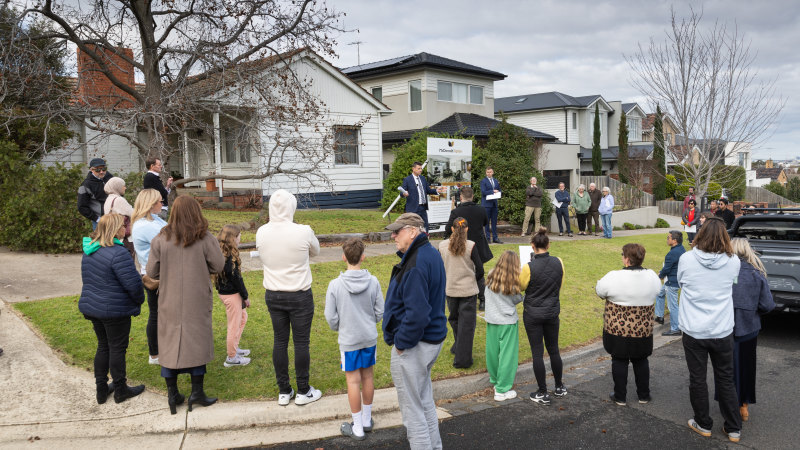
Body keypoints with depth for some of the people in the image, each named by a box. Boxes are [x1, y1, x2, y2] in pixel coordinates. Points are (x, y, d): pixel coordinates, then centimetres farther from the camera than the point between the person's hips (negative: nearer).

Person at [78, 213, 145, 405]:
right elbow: (133, 284, -23)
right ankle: (120, 390, 19)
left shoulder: (89, 251, 5)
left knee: (103, 346, 19)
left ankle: (101, 389, 28)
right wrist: (139, 300, -4)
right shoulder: (118, 253, -23)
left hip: (92, 307, 8)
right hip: (115, 310, -8)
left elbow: (88, 280, 16)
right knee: (117, 348, 6)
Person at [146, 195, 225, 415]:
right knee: (198, 341, 11)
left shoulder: (160, 240, -7)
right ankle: (197, 391, 15)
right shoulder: (205, 239, -11)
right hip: (197, 302, -1)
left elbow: (151, 272, -3)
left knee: (169, 342, 11)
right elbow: (218, 266, -5)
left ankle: (172, 393, 18)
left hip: (170, 301, 1)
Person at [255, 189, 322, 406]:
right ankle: (303, 392, 19)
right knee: (301, 343, 7)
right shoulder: (303, 232, -18)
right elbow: (315, 251, 2)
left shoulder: (261, 233, -7)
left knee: (279, 341, 12)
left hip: (273, 296, 4)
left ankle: (284, 392, 23)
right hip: (300, 296, -4)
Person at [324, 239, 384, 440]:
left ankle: (357, 428, 16)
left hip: (348, 340, -3)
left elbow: (331, 316, -8)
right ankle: (367, 420, 30)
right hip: (370, 338, 3)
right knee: (367, 376, 16)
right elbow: (380, 311, -3)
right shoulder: (373, 282, -10)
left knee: (353, 380, 6)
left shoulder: (335, 285, -15)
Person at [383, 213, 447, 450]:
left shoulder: (415, 264, -25)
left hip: (413, 348, -11)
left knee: (412, 408, 3)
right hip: (431, 339, 11)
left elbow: (417, 313, -29)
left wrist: (402, 343, -19)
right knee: (425, 401, 24)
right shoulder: (431, 254, 7)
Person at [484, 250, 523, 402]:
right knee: (507, 355, 3)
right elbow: (517, 299, -6)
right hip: (507, 322, -5)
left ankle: (495, 380, 39)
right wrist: (523, 296, 11)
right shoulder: (512, 282, -17)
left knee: (493, 352, 19)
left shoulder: (491, 277, -4)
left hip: (491, 320, 6)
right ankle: (502, 390, 7)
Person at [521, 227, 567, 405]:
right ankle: (559, 387, 32)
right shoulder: (558, 262, -7)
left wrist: (521, 271, 10)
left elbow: (521, 287, -3)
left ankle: (543, 394, 12)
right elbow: (560, 285, 7)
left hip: (533, 314, -4)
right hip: (553, 311, 4)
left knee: (537, 352, 5)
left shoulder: (529, 267, -20)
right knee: (554, 350, 19)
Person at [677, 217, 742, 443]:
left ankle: (703, 424, 26)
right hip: (722, 331, 2)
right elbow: (732, 286, 8)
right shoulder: (733, 262, -8)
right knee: (726, 380, 16)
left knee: (697, 379, 13)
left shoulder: (686, 259, -12)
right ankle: (734, 429, 26)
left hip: (694, 331, -1)